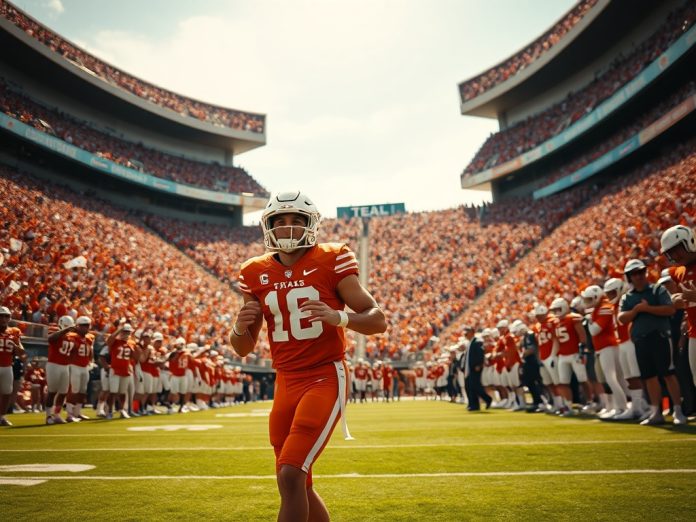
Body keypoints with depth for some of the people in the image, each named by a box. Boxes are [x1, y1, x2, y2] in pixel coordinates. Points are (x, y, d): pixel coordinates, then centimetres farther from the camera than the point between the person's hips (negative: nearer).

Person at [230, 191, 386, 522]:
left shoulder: (331, 261, -6)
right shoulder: (257, 274, 5)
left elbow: (378, 320, -7)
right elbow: (243, 348, 11)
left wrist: (338, 316, -26)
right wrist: (240, 327, -13)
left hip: (325, 379, -5)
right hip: (285, 385, 6)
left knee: (290, 477, -16)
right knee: (298, 486, 15)